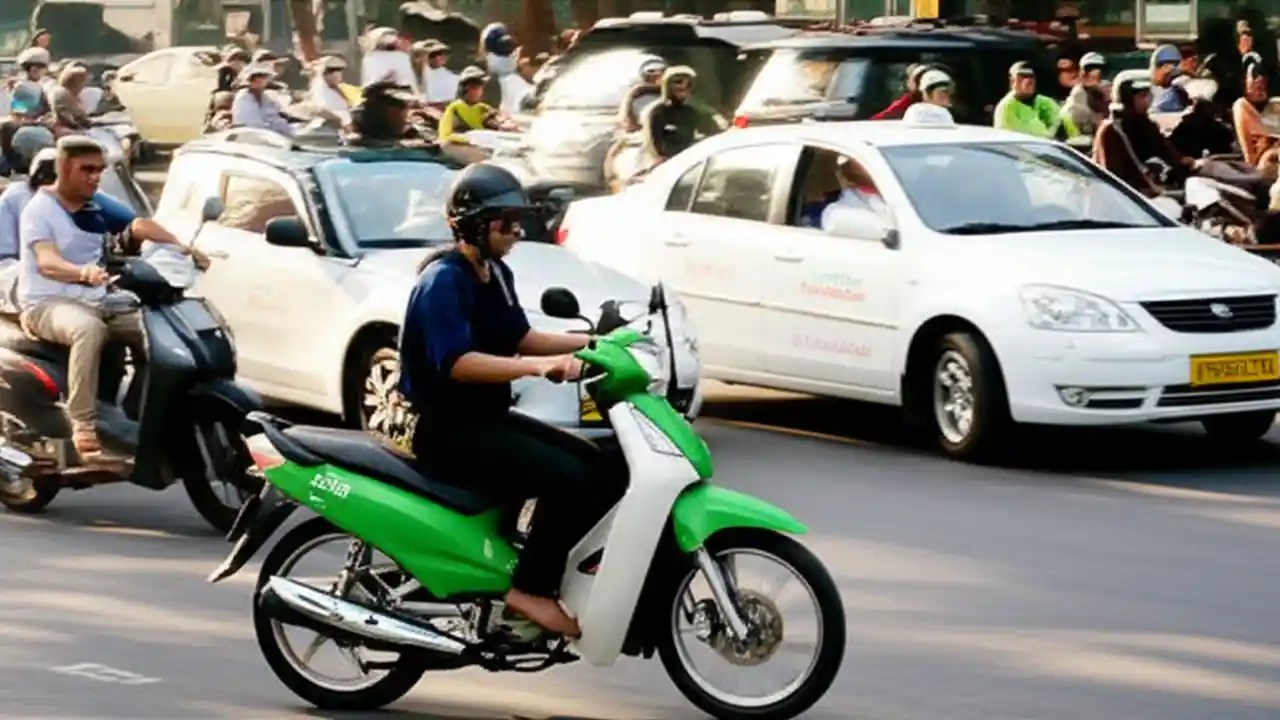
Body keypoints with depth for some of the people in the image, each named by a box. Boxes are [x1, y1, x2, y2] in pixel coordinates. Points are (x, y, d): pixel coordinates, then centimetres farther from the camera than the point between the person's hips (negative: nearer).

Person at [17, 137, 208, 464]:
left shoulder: (97, 205, 9)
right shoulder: (39, 210, -11)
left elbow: (138, 225, 1)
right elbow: (46, 262, -27)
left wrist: (183, 248, -17)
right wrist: (83, 272, -48)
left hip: (95, 302, 8)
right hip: (46, 303, -8)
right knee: (89, 329, -39)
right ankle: (83, 428, -42)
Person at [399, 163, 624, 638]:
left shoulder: (495, 274, 11)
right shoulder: (443, 280, -19)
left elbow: (518, 338, 19)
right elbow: (456, 363, -32)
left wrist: (589, 342, 5)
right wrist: (537, 367, -42)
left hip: (490, 418, 10)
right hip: (450, 431, -10)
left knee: (598, 467, 3)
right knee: (566, 478, -25)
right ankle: (531, 589, -19)